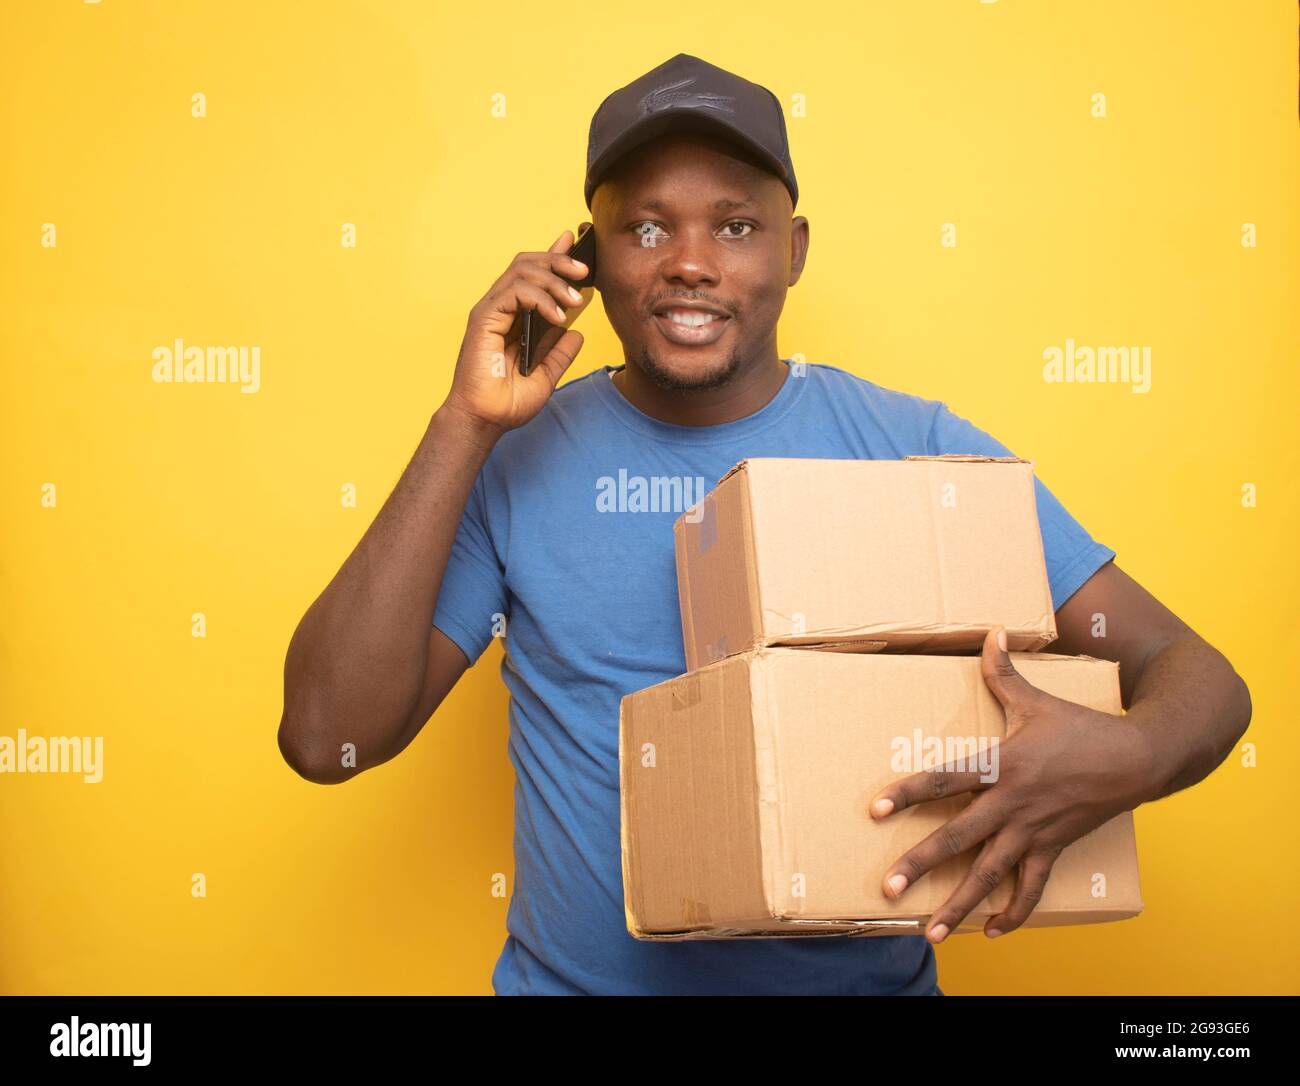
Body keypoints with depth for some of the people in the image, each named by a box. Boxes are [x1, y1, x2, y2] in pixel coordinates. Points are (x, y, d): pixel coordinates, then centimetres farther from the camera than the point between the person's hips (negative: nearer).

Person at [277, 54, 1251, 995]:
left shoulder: (917, 448, 0)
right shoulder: (516, 463, 1)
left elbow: (1198, 675, 1)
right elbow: (327, 737, -8)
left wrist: (1127, 757, -22)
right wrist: (466, 423, -10)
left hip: (864, 975, 1)